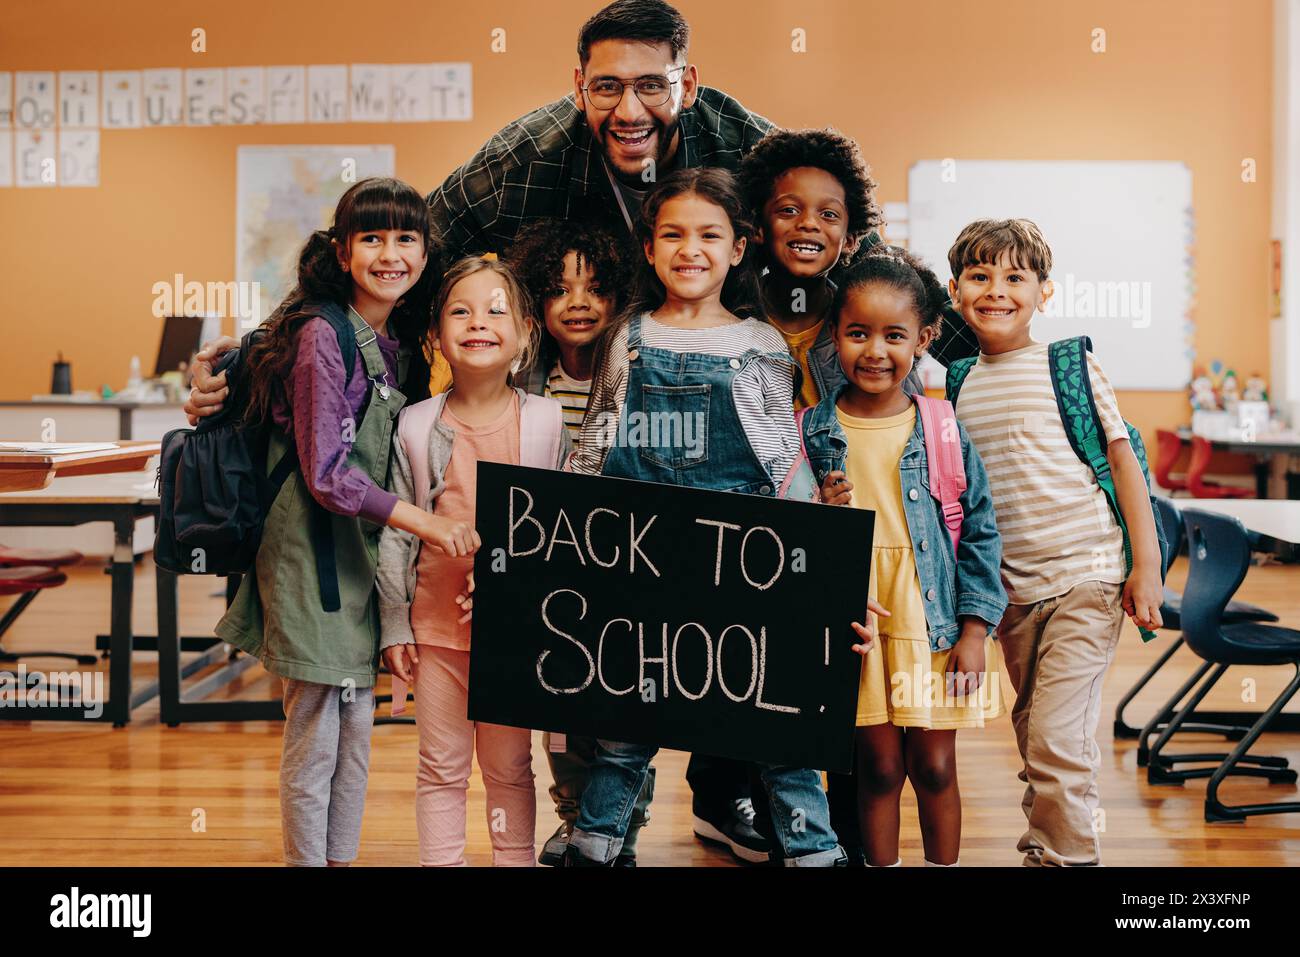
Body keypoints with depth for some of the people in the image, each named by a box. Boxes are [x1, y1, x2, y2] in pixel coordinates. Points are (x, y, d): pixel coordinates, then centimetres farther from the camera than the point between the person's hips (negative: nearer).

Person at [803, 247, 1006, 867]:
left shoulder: (941, 430, -1)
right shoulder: (814, 433, 0)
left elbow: (978, 530, 3)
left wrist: (975, 629, -1)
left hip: (933, 618, 0)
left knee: (934, 765, 7)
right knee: (879, 766, 6)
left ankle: (944, 867, 25)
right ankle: (879, 865, 22)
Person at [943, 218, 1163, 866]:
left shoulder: (1072, 367, -4)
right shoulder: (954, 386, 7)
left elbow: (1122, 458, -3)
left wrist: (1146, 564, -6)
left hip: (1086, 577, -4)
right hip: (1011, 589, 5)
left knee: (1055, 739, -11)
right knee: (1035, 737, 16)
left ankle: (1062, 855, 3)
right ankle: (1046, 847, 30)